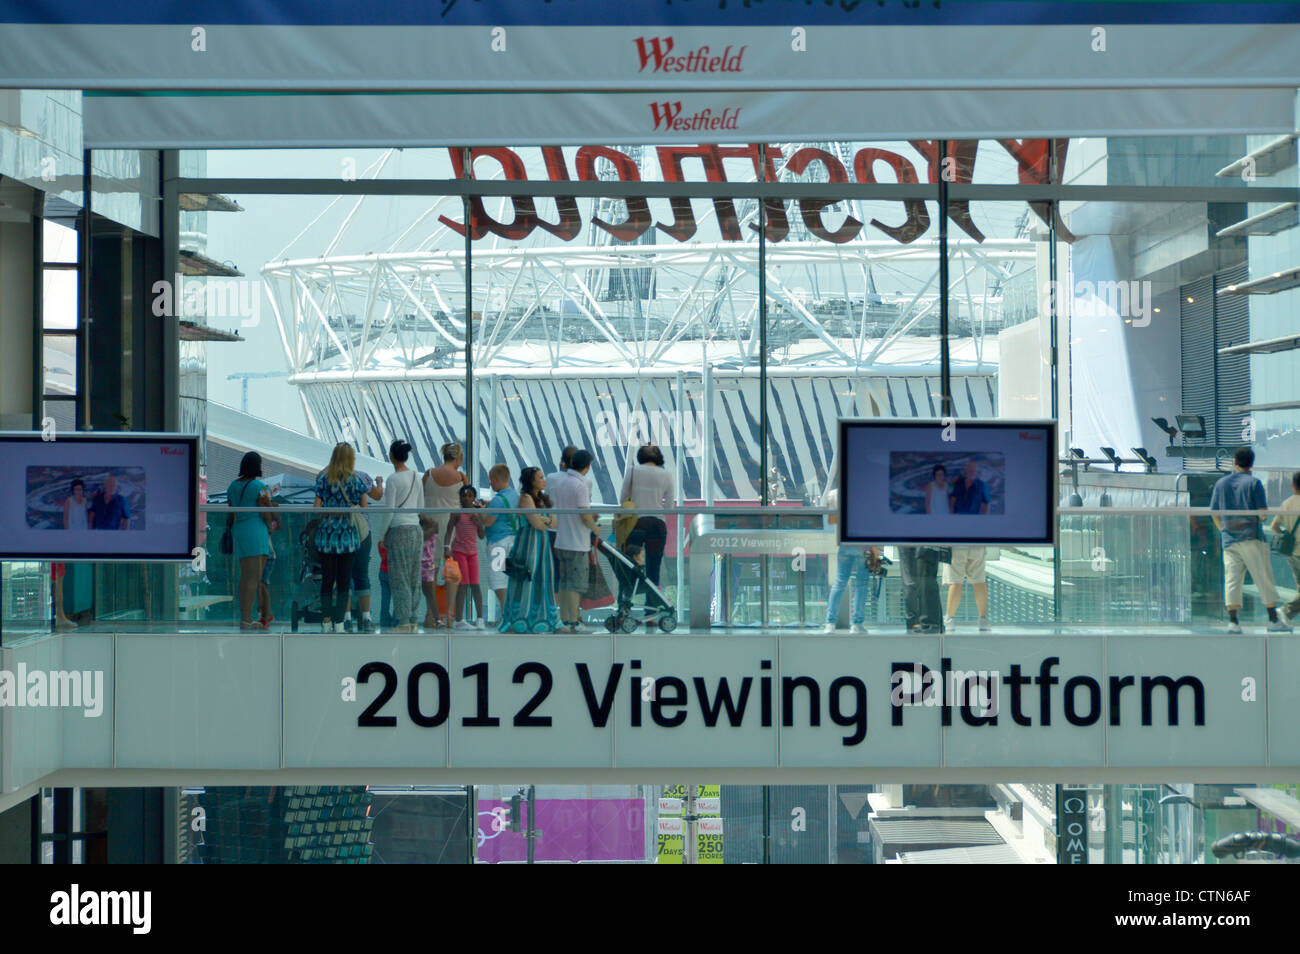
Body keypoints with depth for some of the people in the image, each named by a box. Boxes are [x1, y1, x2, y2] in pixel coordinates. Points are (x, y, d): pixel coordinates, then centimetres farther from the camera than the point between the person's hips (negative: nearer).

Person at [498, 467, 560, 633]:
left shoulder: (542, 499, 16)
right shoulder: (526, 498, -9)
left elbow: (554, 523, 13)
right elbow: (536, 523, -16)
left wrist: (544, 520, -7)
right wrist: (548, 521, 3)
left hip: (542, 544, 8)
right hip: (528, 543, -8)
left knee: (542, 580, 6)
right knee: (525, 581, -8)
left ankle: (539, 620, 9)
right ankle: (517, 622, -5)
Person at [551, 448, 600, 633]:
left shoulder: (559, 481, 10)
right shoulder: (580, 485, -16)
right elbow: (585, 515, -19)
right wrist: (594, 527, 0)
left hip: (560, 540, 8)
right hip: (577, 542, -8)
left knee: (564, 582, 12)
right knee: (576, 583, -4)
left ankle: (564, 620, 14)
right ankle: (573, 622, -3)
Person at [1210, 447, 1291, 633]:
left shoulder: (1220, 483, 9)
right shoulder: (1254, 483, -2)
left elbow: (1214, 513, 12)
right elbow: (1263, 511, -5)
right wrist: (1263, 531, 11)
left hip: (1229, 539, 4)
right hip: (1251, 537, -4)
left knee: (1232, 580, 2)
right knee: (1265, 578, 2)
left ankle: (1232, 621, -5)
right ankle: (1273, 620, 2)